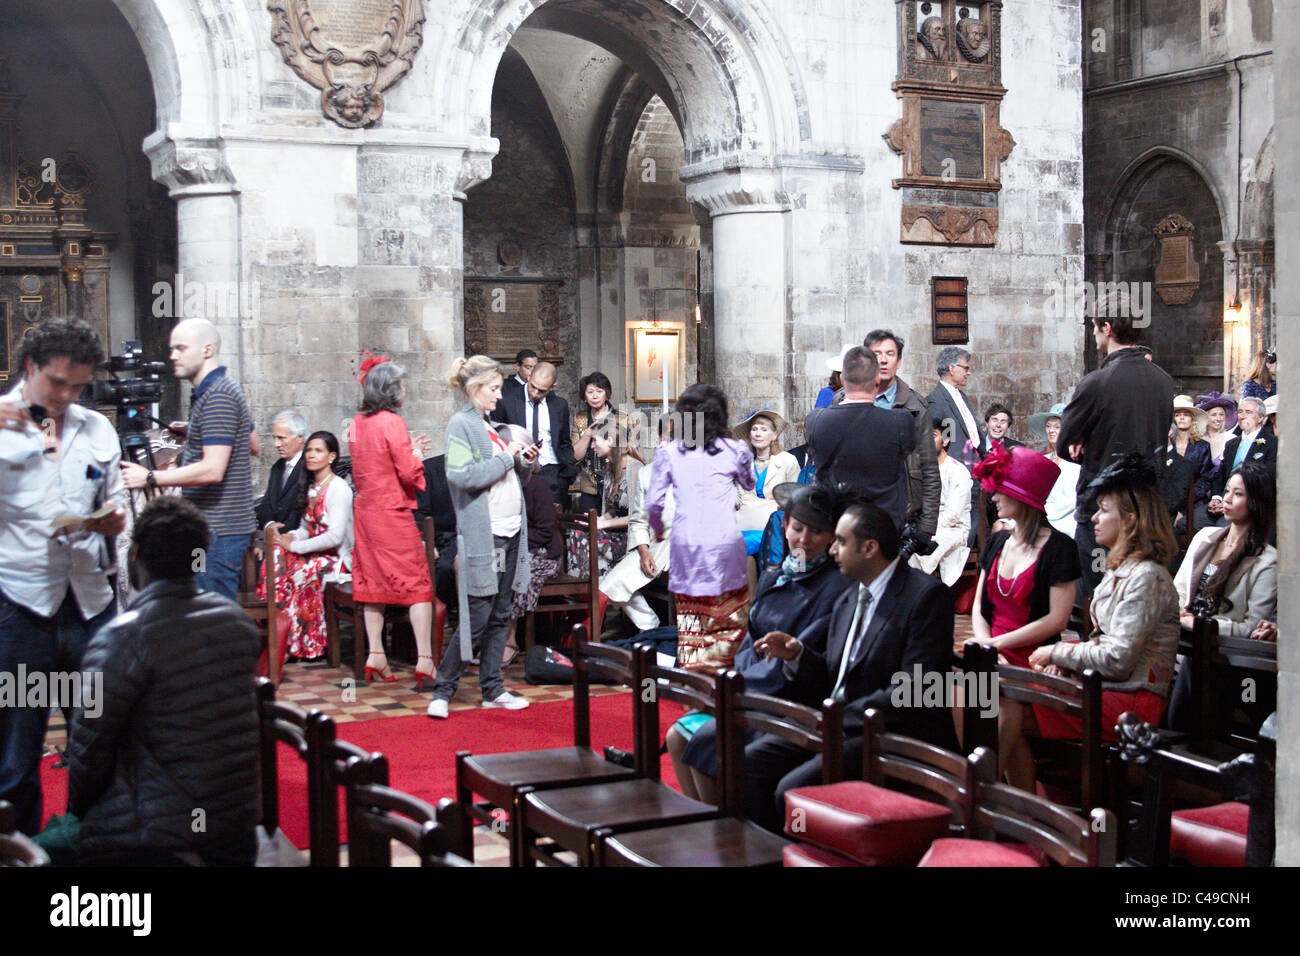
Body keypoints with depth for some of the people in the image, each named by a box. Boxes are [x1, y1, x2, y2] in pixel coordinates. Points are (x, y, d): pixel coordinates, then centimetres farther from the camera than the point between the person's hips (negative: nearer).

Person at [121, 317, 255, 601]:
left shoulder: (217, 396, -16)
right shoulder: (206, 393, 18)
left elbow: (212, 470, -24)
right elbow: (252, 444, 29)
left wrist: (149, 478, -21)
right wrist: (191, 435, 26)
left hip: (218, 531, -11)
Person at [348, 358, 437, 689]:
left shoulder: (357, 423, 8)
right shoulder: (392, 423, -15)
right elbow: (409, 473, -16)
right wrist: (417, 456, 5)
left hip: (364, 510, 7)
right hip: (392, 513, -7)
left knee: (373, 581, 12)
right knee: (418, 583, -2)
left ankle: (375, 653, 9)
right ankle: (424, 658, -6)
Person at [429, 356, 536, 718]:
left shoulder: (492, 425, 16)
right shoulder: (461, 424, -7)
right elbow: (462, 475, -21)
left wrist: (525, 462, 3)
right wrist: (506, 457, -14)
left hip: (510, 532, 8)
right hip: (482, 535, -8)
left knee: (500, 617, 11)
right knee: (476, 618, -7)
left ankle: (492, 688, 18)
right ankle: (443, 690, 4)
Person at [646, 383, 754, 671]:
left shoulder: (668, 453, 3)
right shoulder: (734, 450, 2)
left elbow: (653, 502, 7)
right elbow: (749, 483, 22)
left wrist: (657, 529, 26)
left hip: (685, 542, 1)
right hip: (725, 542, -1)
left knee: (690, 613, 6)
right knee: (731, 614, 9)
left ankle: (692, 669, 5)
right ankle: (722, 668, 7)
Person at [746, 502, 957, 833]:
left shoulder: (927, 596, -11)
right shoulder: (847, 600, 16)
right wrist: (797, 655, 1)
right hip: (837, 722, 9)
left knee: (793, 788, -25)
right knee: (747, 762, -8)